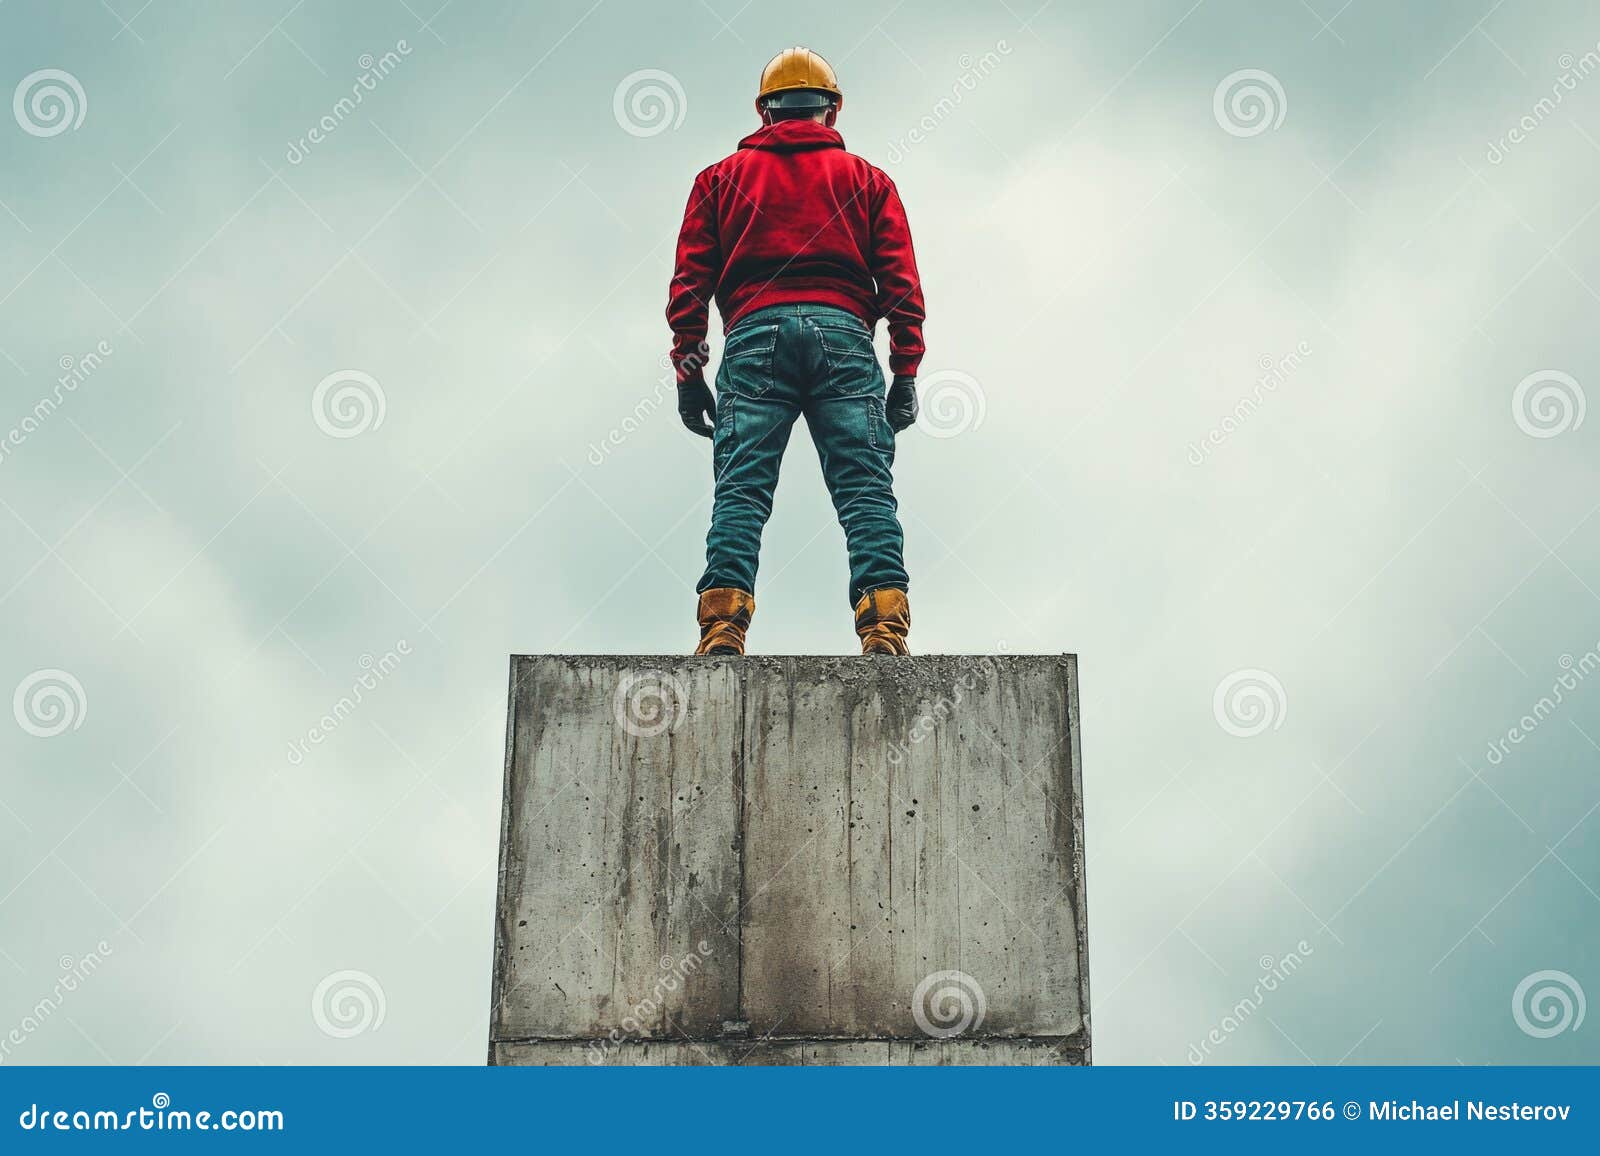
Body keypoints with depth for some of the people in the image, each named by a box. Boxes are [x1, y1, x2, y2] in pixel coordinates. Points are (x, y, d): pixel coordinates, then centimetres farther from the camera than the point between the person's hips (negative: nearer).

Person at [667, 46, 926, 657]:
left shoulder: (722, 178, 22)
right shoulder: (866, 179, 22)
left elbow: (690, 281, 12)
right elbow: (900, 281, 10)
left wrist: (689, 372, 9)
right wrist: (905, 373, 7)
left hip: (755, 334, 0)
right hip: (843, 336, 0)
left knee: (740, 493, -7)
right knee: (867, 491, -7)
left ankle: (723, 626, -22)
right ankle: (885, 624, -22)